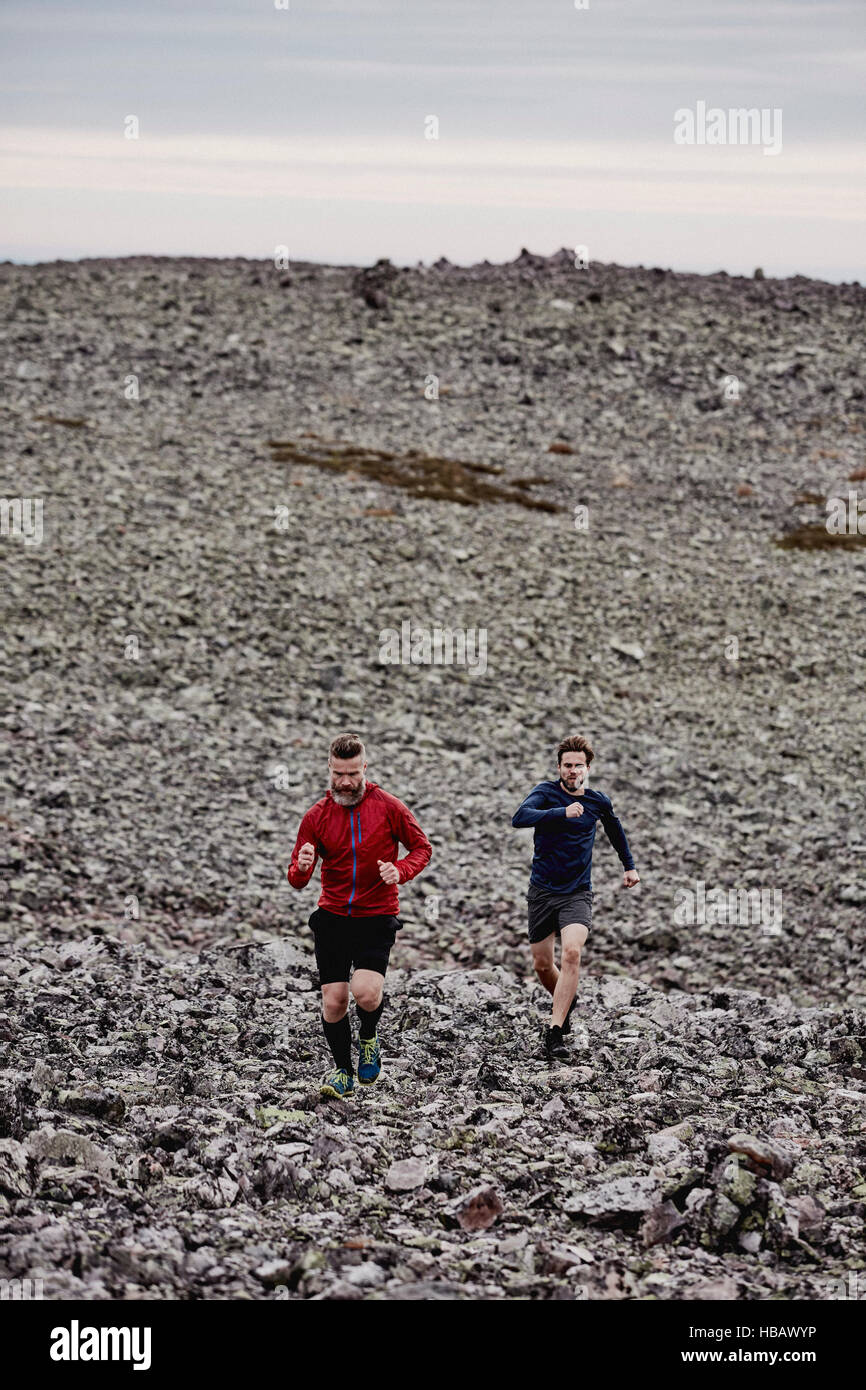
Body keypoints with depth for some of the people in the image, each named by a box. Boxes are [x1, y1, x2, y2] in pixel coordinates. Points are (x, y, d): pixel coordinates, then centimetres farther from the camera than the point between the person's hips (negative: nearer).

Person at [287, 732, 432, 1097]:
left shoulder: (389, 807, -4)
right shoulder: (317, 816, 1)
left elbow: (422, 847, 6)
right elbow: (297, 880, 2)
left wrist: (400, 871, -15)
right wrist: (301, 867, -23)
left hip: (377, 917, -2)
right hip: (332, 916, 2)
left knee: (366, 992, -21)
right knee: (333, 1000, -3)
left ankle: (369, 1039, 14)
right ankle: (343, 1071, 19)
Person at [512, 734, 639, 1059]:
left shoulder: (598, 802, 3)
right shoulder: (546, 792, -6)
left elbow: (614, 829, 26)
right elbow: (519, 817, -27)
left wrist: (629, 866, 31)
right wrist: (562, 813, -38)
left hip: (577, 893, 0)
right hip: (542, 890, 0)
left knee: (572, 951, -24)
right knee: (542, 965, 8)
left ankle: (555, 1030, -23)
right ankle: (565, 1002, 41)